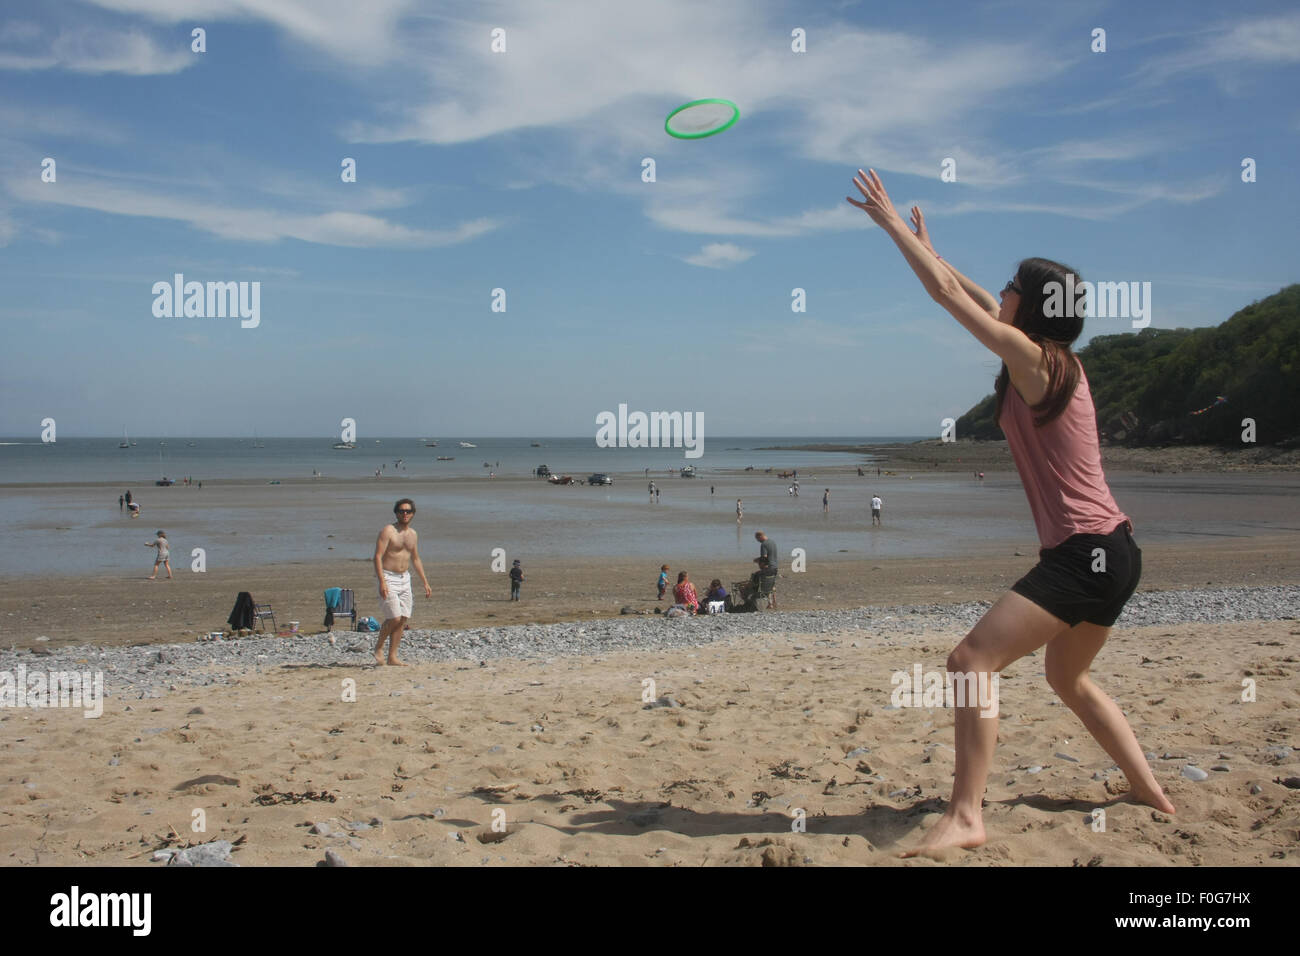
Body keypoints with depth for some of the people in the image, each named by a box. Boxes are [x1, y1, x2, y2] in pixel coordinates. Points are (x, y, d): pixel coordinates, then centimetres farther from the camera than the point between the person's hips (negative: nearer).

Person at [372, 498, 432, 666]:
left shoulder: (413, 534, 12)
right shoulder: (388, 531, -9)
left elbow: (416, 559, 22)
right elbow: (378, 556, -15)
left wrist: (425, 582, 19)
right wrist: (382, 582, -24)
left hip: (405, 578, 7)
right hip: (388, 578, -7)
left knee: (403, 619, 2)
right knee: (394, 618, -13)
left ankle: (392, 657, 8)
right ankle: (378, 647, 10)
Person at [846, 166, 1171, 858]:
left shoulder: (1034, 359, -12)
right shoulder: (1054, 363, 12)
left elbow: (947, 294, -10)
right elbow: (979, 303, 26)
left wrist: (890, 222, -3)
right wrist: (929, 248, 33)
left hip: (1086, 555, -10)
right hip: (1108, 552, 10)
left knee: (972, 659, -16)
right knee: (1068, 678, 28)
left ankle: (965, 817, -18)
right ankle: (1148, 791, 37)